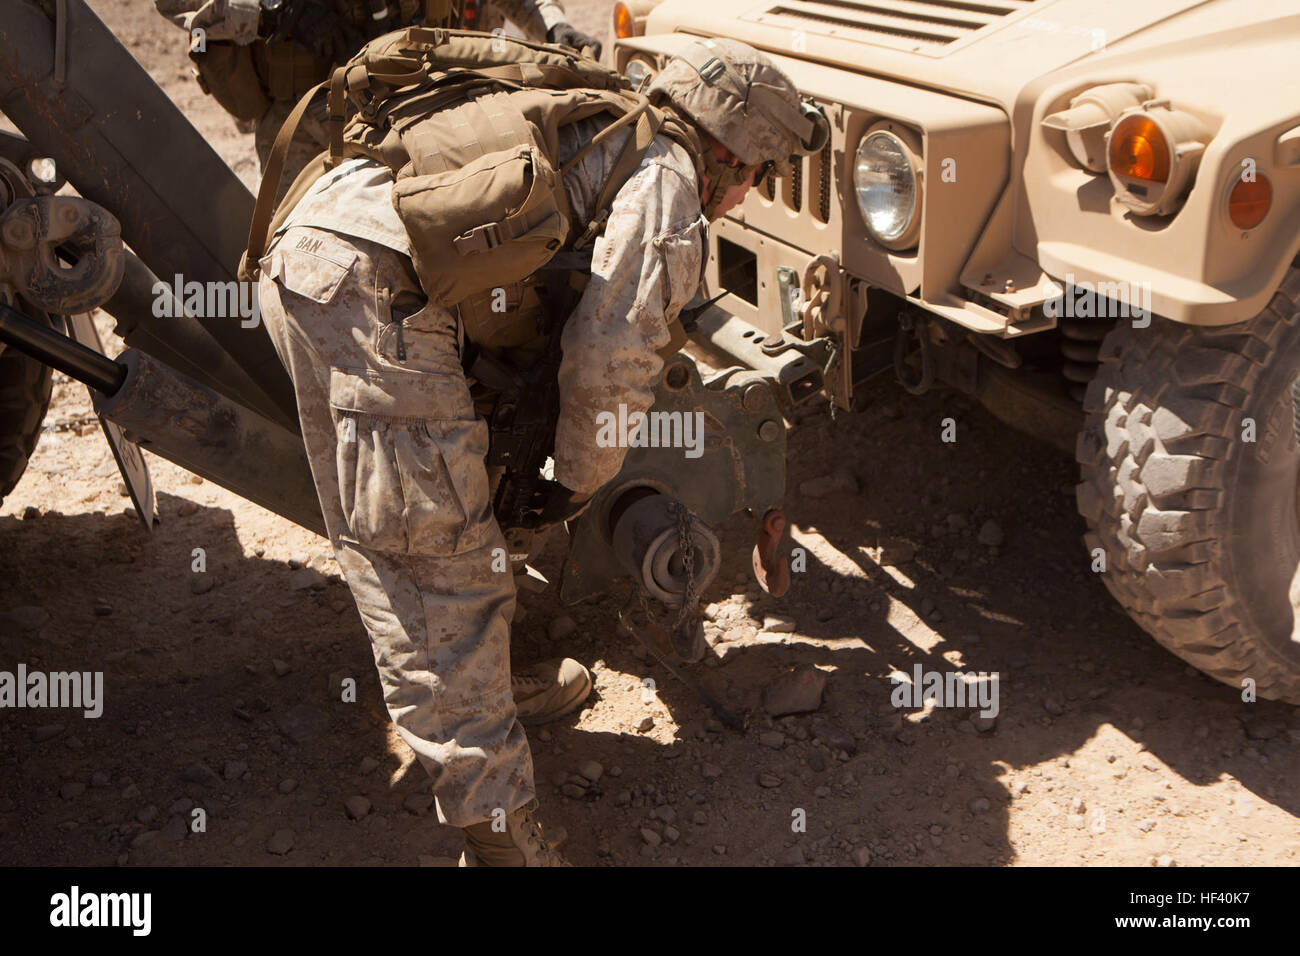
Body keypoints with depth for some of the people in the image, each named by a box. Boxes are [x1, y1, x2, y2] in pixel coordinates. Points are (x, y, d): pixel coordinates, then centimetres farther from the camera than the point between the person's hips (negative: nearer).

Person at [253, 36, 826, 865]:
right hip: (374, 290, -10)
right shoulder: (666, 176, 1)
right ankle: (505, 841, -4)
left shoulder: (591, 133, 29)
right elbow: (612, 354, -9)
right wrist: (581, 481, 7)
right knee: (433, 567, -9)